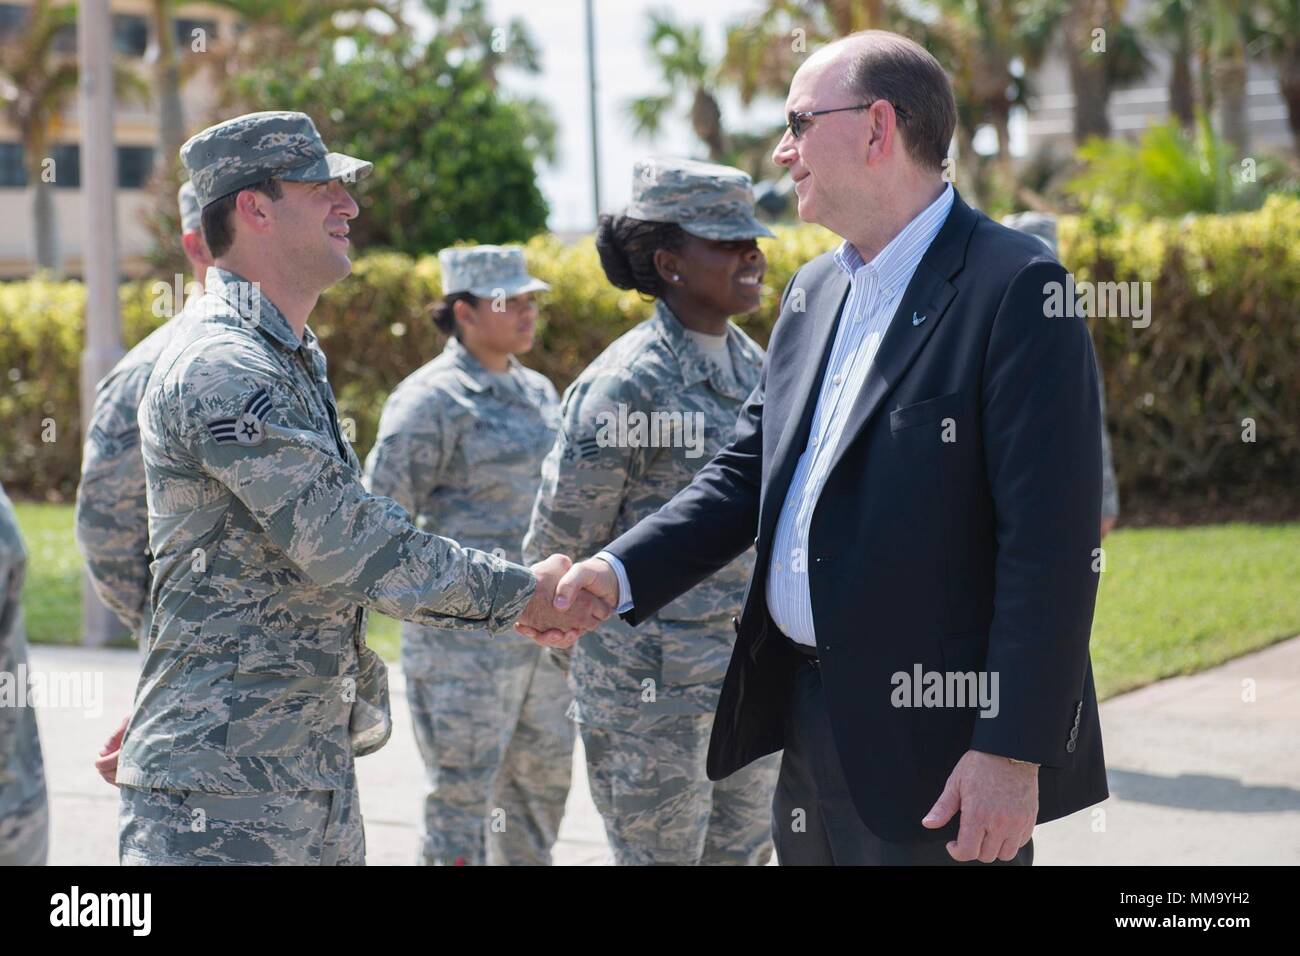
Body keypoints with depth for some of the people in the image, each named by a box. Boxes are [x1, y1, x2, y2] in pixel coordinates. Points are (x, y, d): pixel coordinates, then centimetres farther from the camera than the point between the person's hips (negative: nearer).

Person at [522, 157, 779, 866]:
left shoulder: (753, 364, 9)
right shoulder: (624, 382, -15)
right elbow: (558, 541, -8)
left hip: (754, 674, 7)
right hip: (655, 681, -7)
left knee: (744, 854, 12)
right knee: (659, 854, 1)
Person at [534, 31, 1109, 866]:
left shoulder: (1014, 287, -12)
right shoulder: (814, 292, 14)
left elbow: (1050, 541, -17)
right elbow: (746, 474, 14)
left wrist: (1013, 751, -21)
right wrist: (619, 574, -3)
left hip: (935, 752, -8)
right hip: (808, 722, 8)